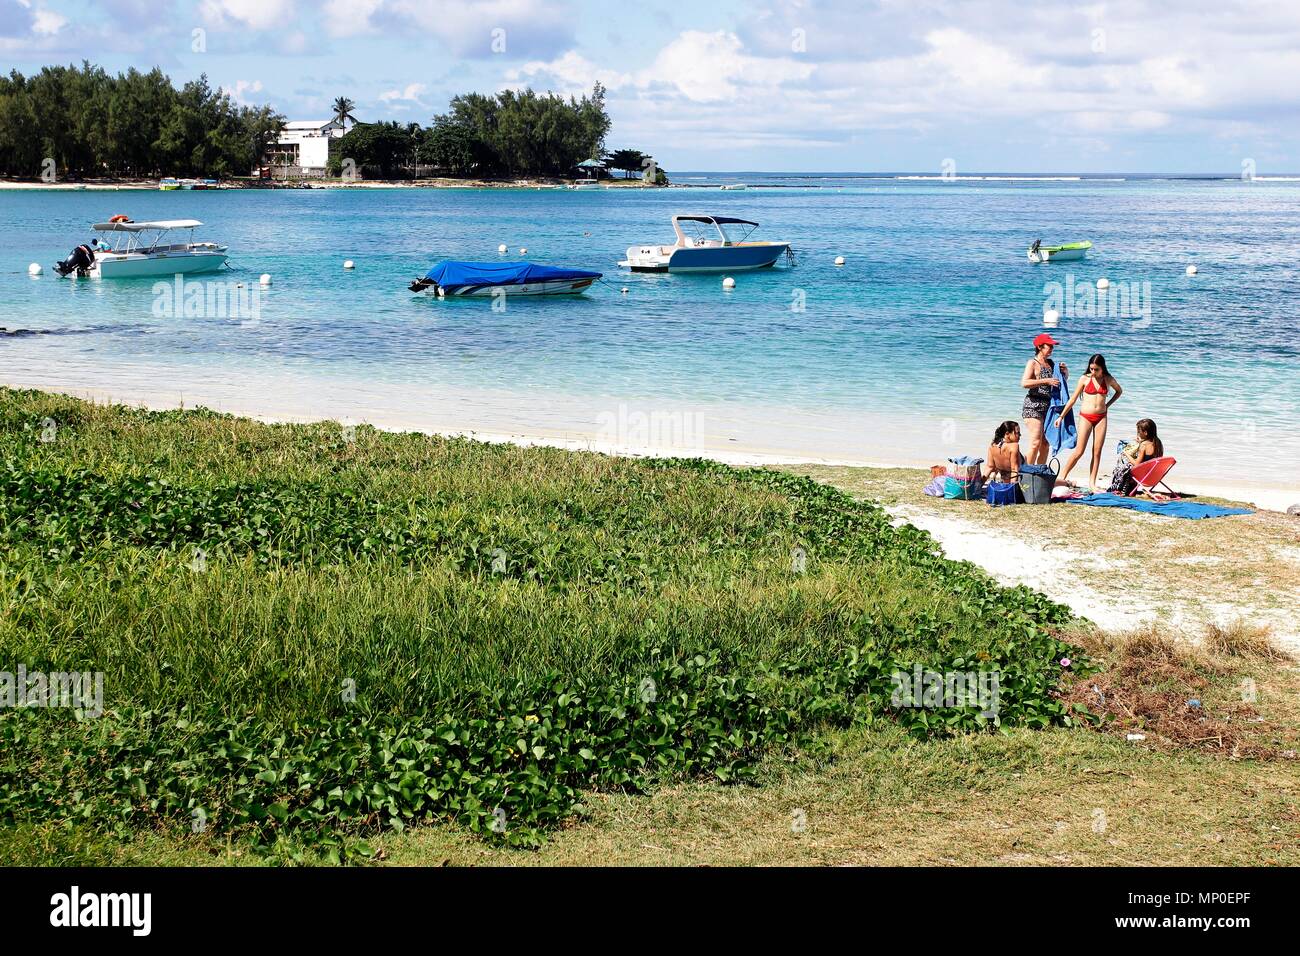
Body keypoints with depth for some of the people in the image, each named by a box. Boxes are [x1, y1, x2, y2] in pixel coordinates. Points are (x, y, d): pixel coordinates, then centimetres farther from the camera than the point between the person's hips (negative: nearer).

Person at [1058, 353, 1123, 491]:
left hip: (1101, 417, 3)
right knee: (1079, 451, -7)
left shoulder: (1108, 379, 4)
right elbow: (1073, 399, 3)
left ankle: (1092, 483, 6)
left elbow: (1119, 391, 24)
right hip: (1086, 416, -2)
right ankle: (1062, 477, 3)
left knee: (1097, 452, 1)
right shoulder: (1085, 379, -2)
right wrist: (1061, 416, 3)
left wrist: (1107, 405, 12)